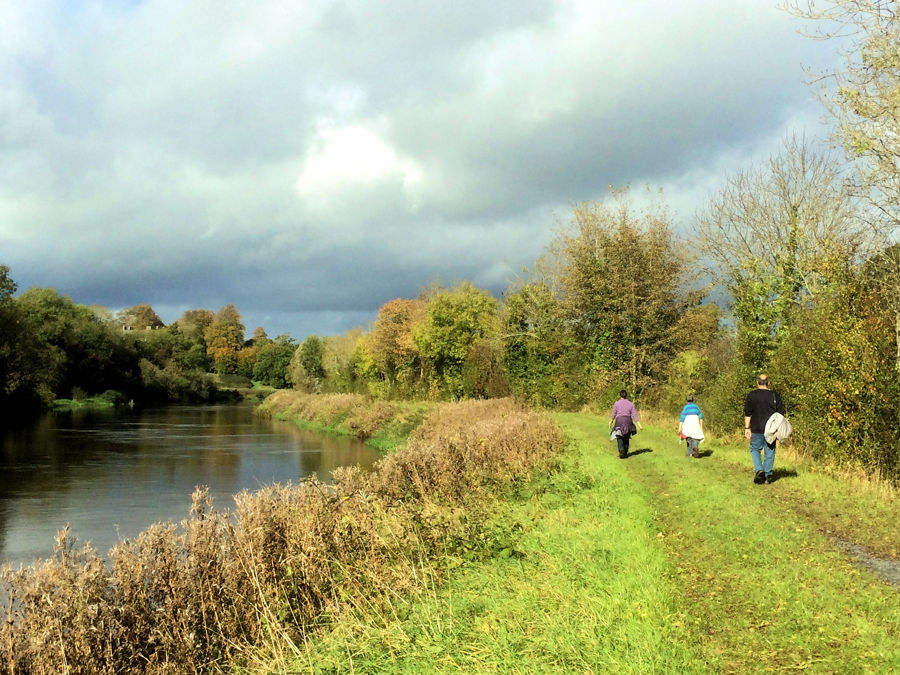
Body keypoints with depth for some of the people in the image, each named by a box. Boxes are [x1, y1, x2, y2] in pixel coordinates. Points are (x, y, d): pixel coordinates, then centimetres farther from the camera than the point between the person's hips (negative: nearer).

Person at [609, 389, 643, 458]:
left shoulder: (616, 403, -3)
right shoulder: (631, 404, 3)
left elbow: (613, 414, -1)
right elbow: (634, 415, -2)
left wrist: (611, 421, 16)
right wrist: (639, 425, -1)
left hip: (619, 422, -2)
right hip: (628, 422, 3)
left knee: (619, 438, 4)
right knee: (626, 438, 17)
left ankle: (621, 450, -20)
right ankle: (625, 453, 20)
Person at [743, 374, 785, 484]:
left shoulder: (752, 395, -2)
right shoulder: (775, 395, 3)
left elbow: (747, 413, -3)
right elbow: (781, 413, 5)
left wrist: (747, 428, 2)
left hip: (757, 429, -1)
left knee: (755, 449, 12)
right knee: (769, 452, 7)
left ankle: (759, 469, -8)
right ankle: (768, 475, 8)